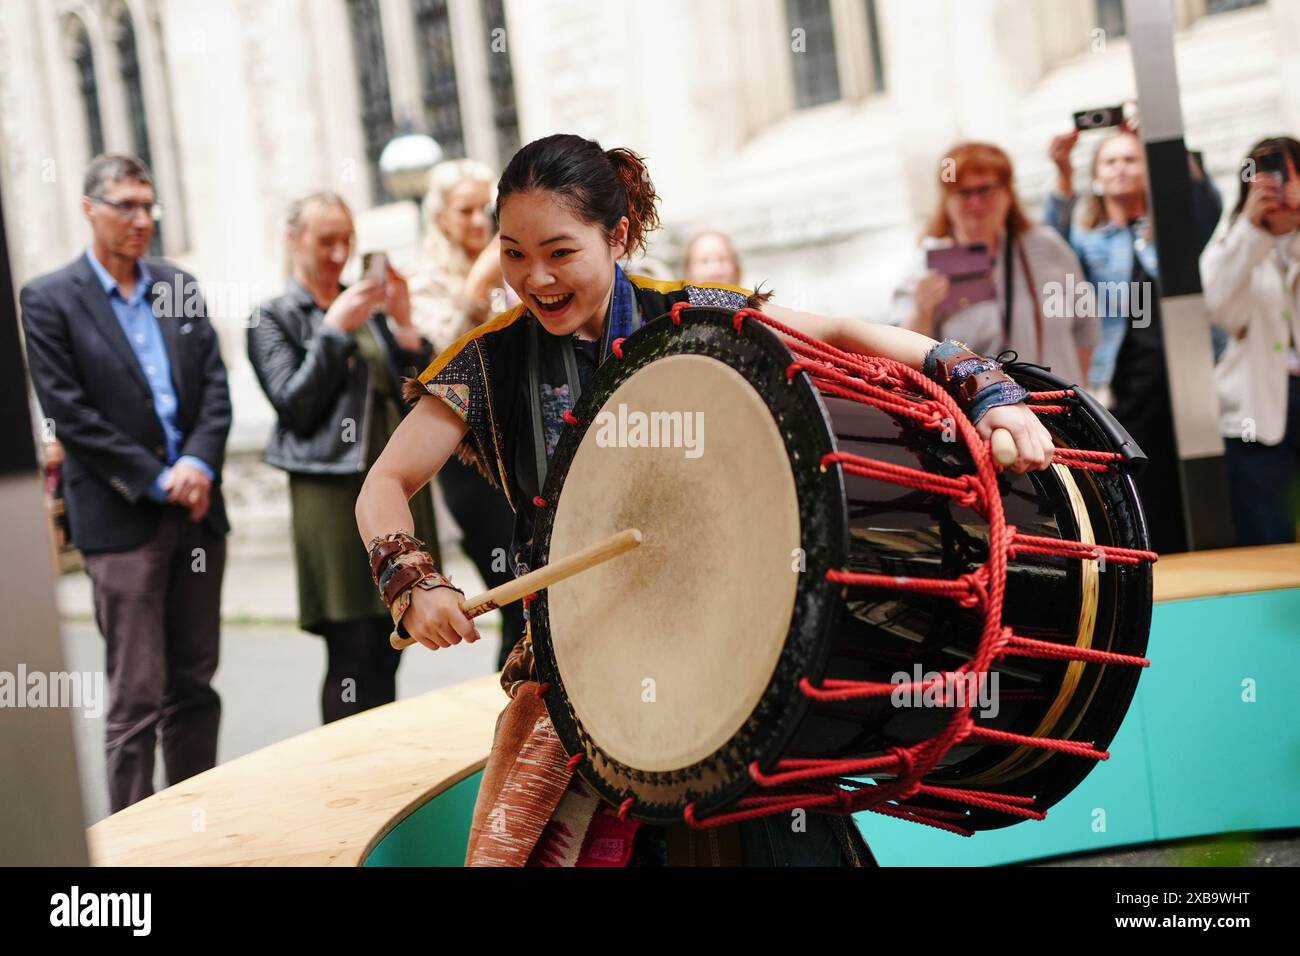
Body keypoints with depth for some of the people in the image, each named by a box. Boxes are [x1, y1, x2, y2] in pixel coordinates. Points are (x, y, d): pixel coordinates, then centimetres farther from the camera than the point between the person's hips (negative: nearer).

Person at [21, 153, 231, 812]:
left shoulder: (178, 287, 12)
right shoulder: (48, 301, -3)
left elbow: (215, 386, 9)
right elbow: (69, 416, -9)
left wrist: (199, 464, -8)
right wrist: (156, 480, -12)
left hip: (197, 510, 5)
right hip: (121, 519, -5)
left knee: (195, 685, 11)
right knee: (136, 697, -3)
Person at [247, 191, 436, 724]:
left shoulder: (370, 309, 16)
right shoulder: (272, 319, 3)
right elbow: (294, 406, -9)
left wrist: (403, 323, -3)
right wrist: (335, 329, -11)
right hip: (334, 493, -5)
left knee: (387, 653, 8)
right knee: (352, 655, -6)